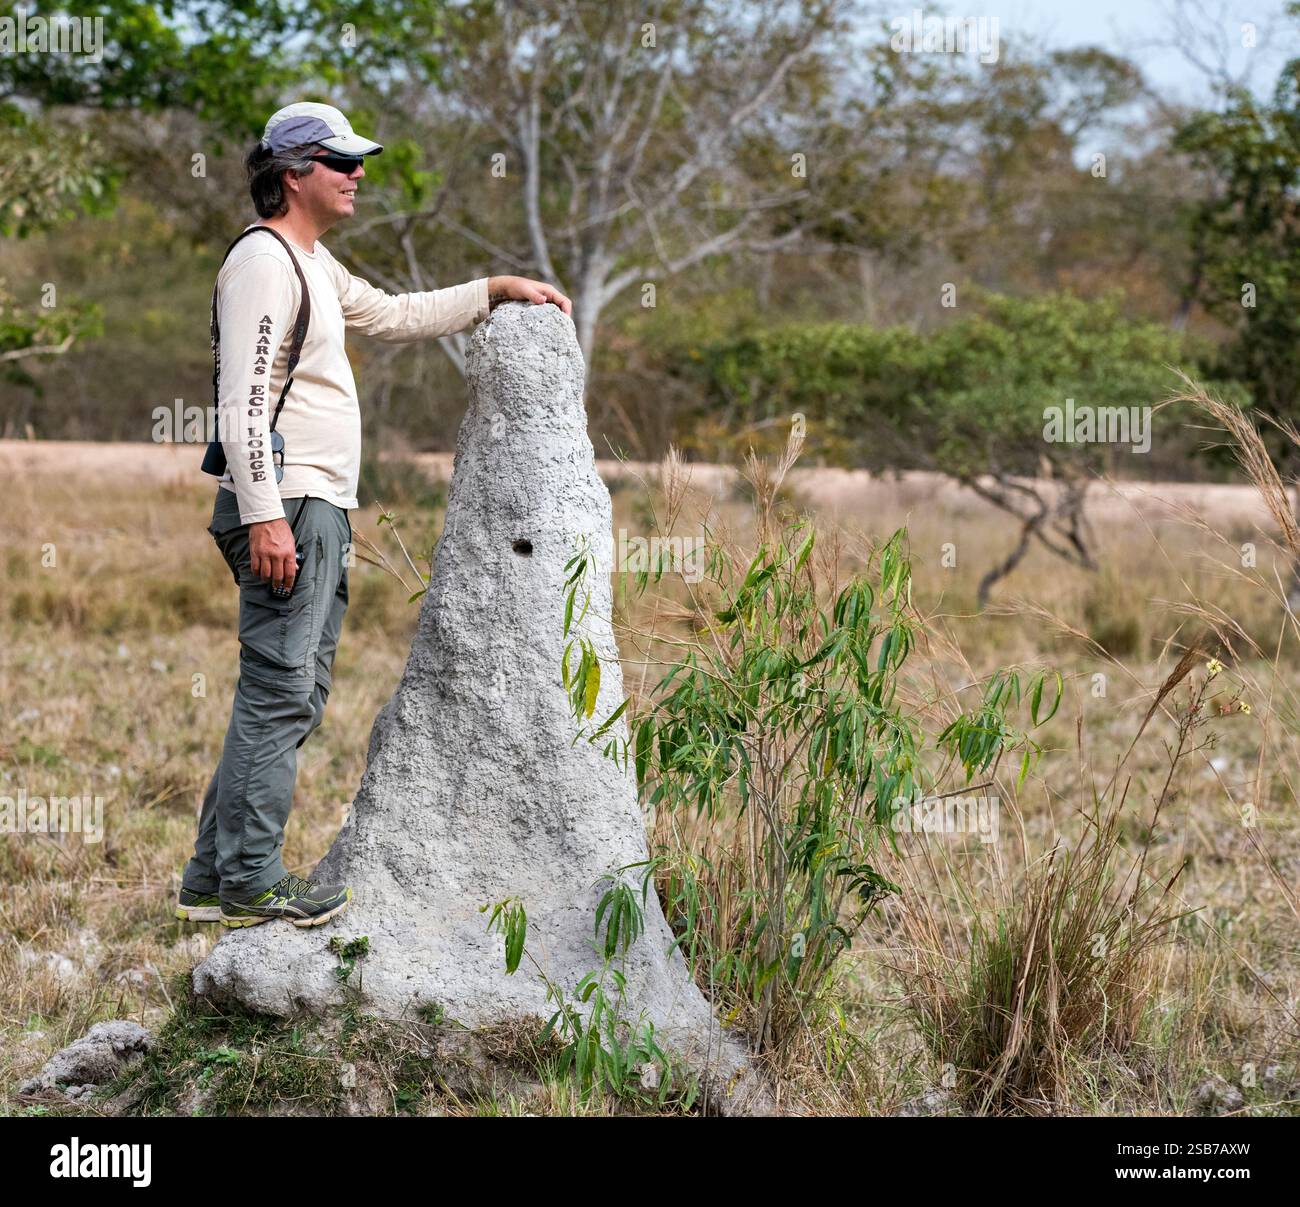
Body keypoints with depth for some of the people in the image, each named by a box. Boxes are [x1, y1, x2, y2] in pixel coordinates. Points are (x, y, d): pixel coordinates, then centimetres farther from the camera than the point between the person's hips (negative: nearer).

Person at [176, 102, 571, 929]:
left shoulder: (312, 263, 21)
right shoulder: (264, 261, -10)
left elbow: (393, 316, 35)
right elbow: (243, 399, -18)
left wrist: (497, 292, 29)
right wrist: (264, 515, -24)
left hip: (320, 512, 11)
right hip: (286, 505, -11)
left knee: (298, 696, 11)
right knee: (278, 691, -11)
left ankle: (215, 879, 14)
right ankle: (249, 882, -8)